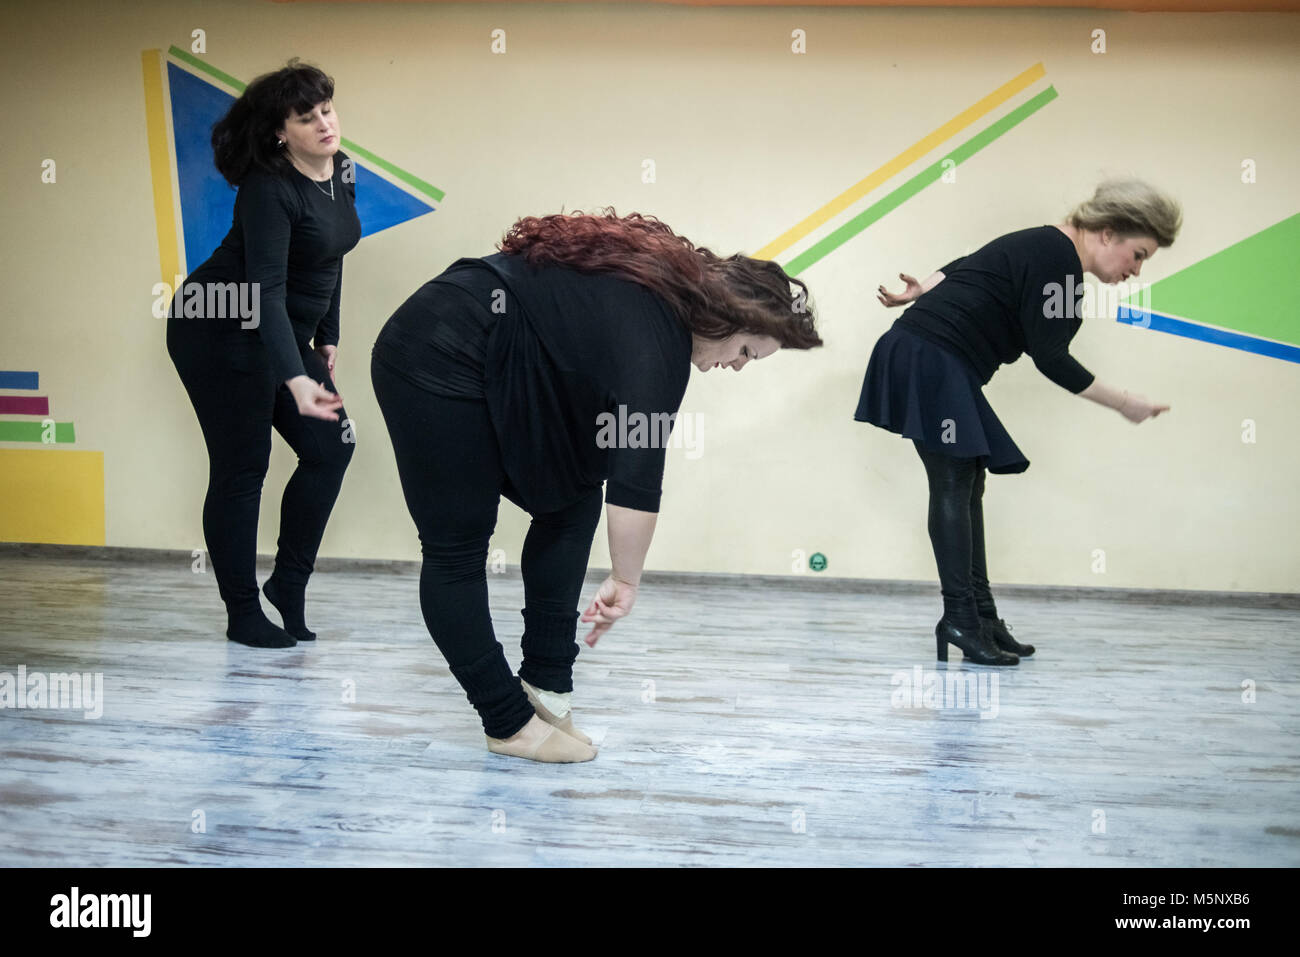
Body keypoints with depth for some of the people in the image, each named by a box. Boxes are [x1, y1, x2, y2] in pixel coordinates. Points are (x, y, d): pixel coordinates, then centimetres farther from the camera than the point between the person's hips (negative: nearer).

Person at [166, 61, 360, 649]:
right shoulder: (268, 189, -24)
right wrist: (295, 379, -42)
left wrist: (328, 337, 14)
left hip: (287, 335, 8)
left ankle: (289, 582, 14)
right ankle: (243, 615, 7)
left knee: (331, 447, 1)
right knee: (241, 468, -3)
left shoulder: (341, 172, 1)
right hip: (221, 335, -8)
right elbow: (267, 288, -33)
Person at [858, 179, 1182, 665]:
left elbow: (969, 269, 23)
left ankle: (981, 616, 7)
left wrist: (926, 292, 31)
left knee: (967, 485, 6)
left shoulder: (1047, 247, 14)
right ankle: (959, 617, -11)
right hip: (930, 360, -10)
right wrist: (1124, 403, -14)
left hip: (937, 366, 10)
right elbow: (1049, 357, -19)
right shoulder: (1058, 258, -15)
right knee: (954, 484, -12)